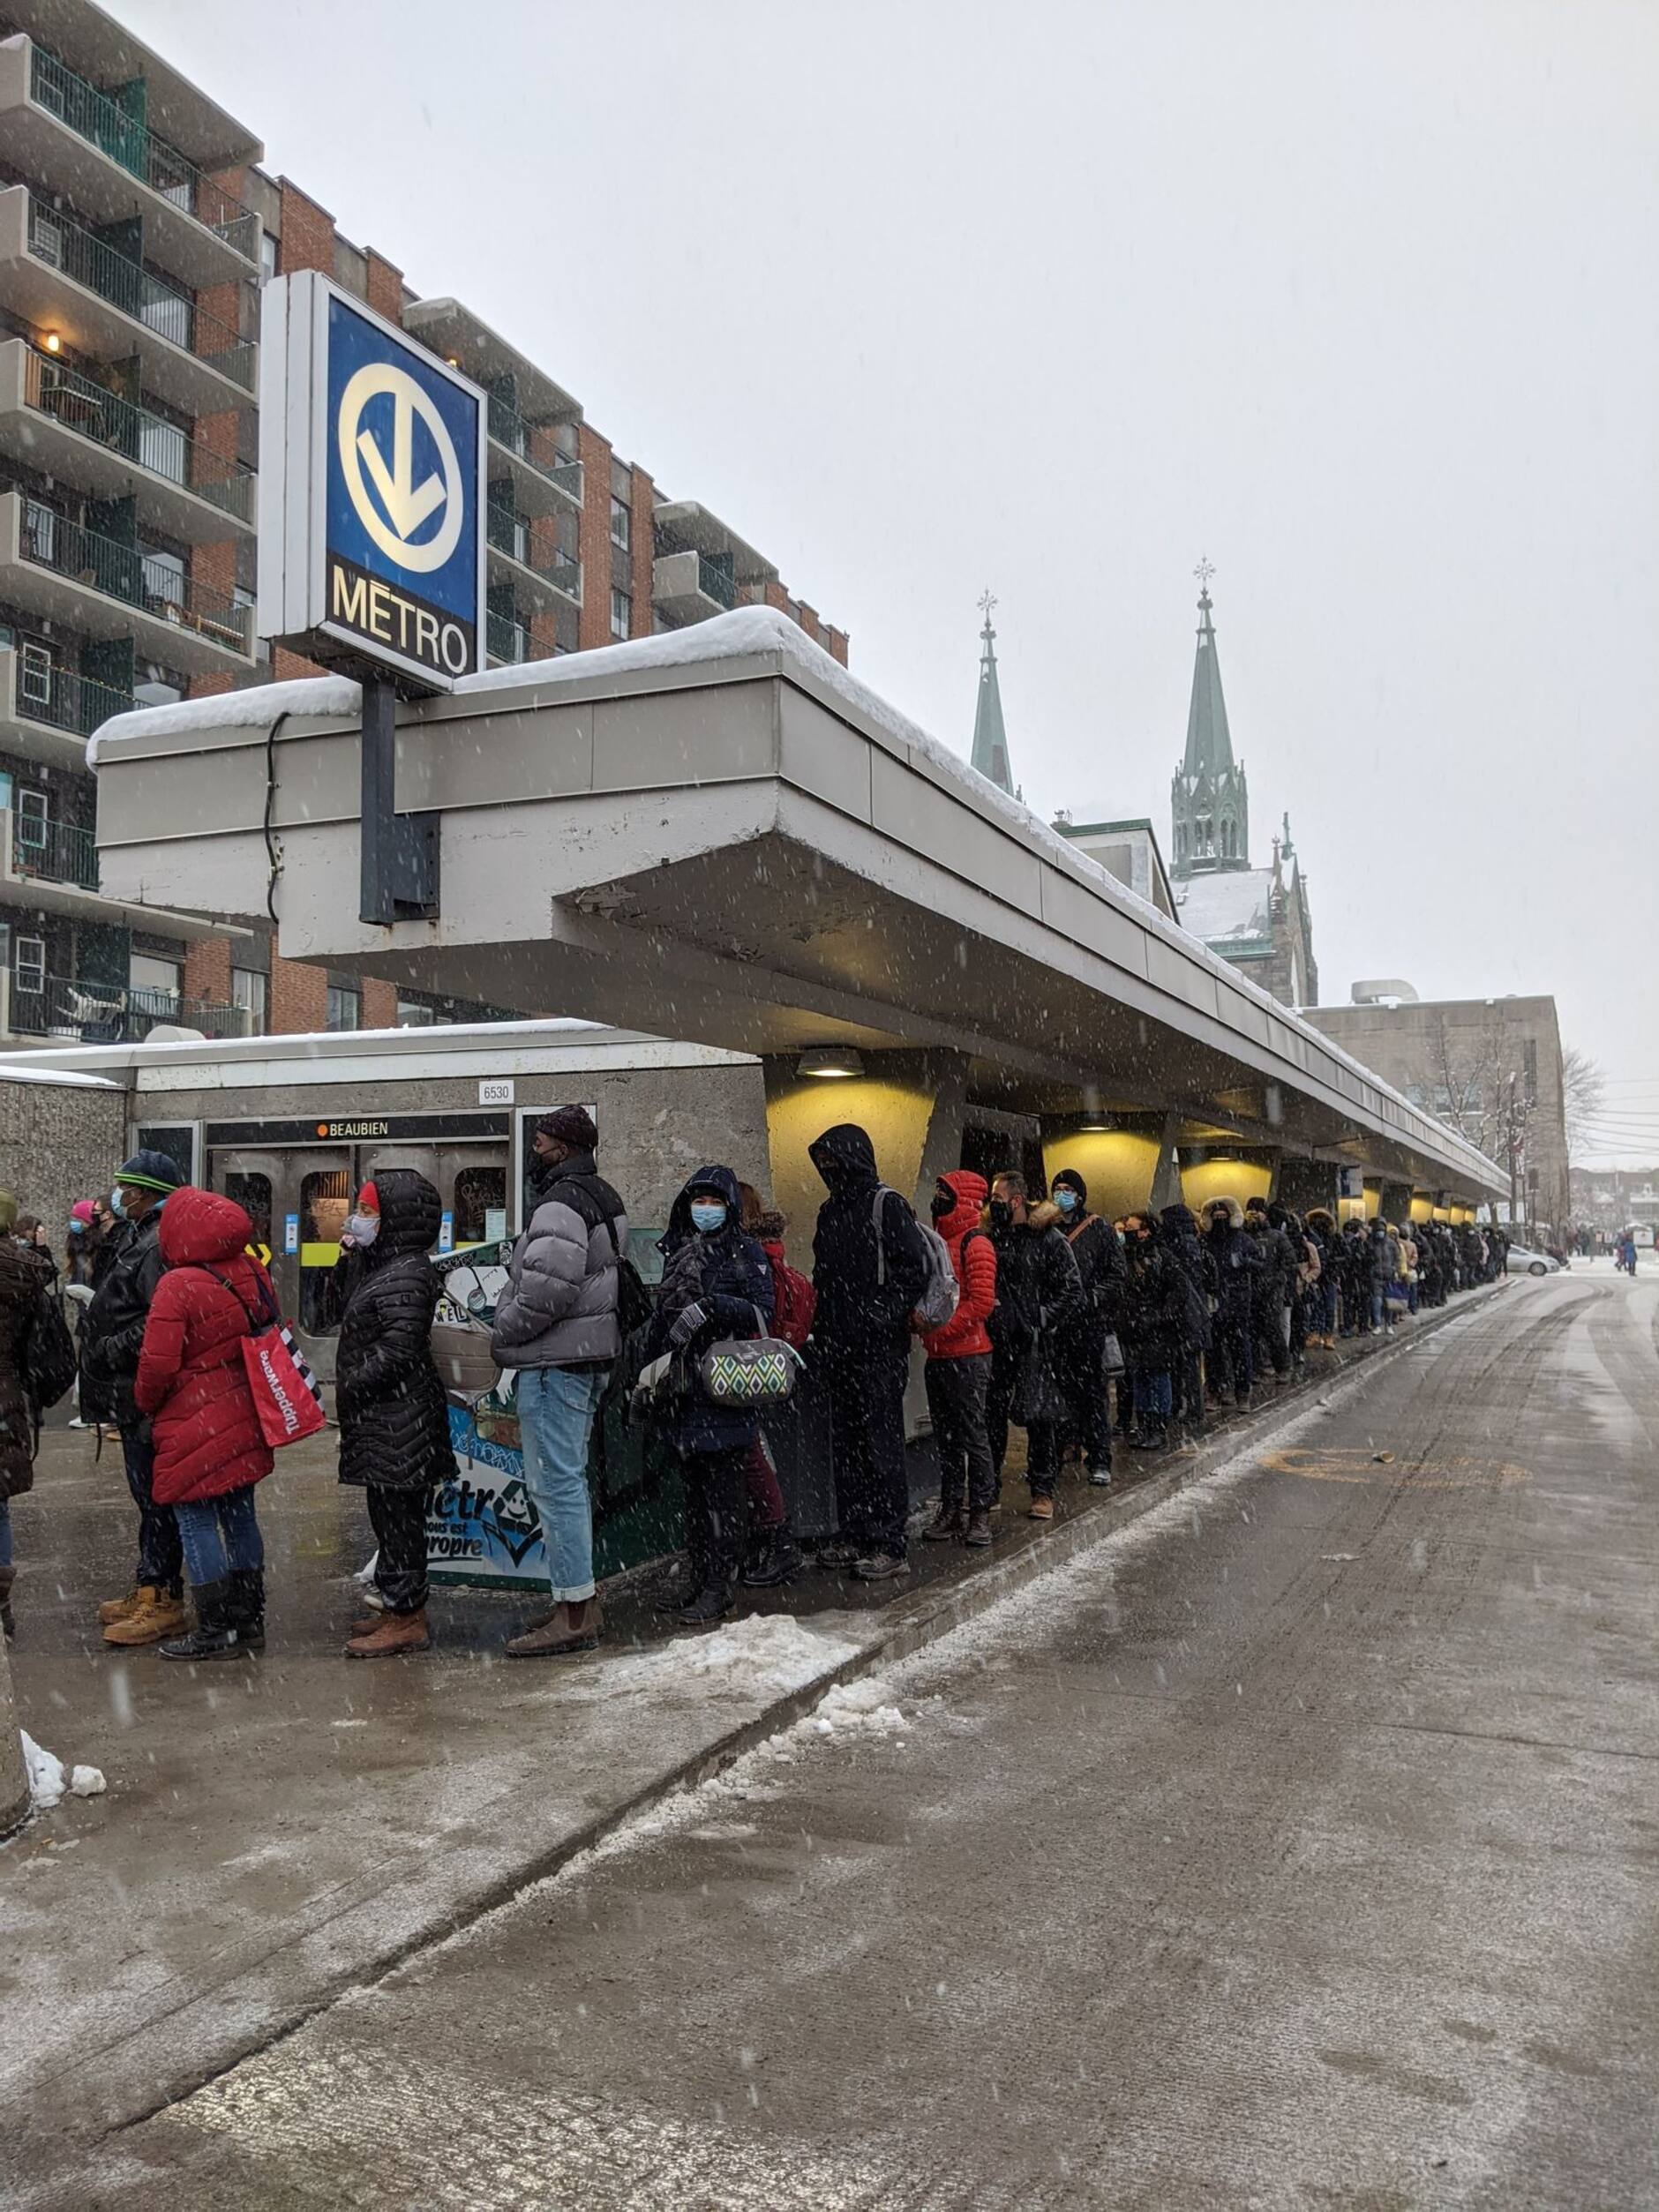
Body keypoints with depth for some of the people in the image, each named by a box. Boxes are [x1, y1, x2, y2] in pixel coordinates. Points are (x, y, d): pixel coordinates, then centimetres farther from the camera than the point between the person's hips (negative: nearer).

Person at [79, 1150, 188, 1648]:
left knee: (155, 1495, -3)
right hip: (131, 1393, 11)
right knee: (147, 1492, 18)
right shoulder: (137, 1237, 14)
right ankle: (149, 1589, 29)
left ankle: (164, 1601, 5)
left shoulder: (158, 1244, -19)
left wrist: (109, 1350, -19)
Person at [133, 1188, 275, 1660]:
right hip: (244, 1419, 7)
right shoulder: (251, 1272, 2)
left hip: (193, 1427, -7)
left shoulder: (177, 1286, -19)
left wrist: (145, 1404, 0)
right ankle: (249, 1619, 24)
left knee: (196, 1523, 3)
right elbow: (270, 1333, 14)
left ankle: (216, 1630, 8)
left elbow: (157, 1362, -17)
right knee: (239, 1516, 15)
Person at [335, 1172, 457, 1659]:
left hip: (398, 1419, -11)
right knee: (391, 1515, 16)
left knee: (396, 1514, -5)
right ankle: (401, 1607, 26)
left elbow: (397, 1351, -23)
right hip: (383, 1420, 11)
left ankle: (407, 1621, 2)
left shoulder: (406, 1274, -17)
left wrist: (350, 1387, -15)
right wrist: (349, 1390, 14)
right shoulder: (384, 1268, 17)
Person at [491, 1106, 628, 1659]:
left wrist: (501, 1334, -9)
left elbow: (546, 1290, -26)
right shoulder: (603, 1197, 16)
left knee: (554, 1482, -6)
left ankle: (573, 1614, -3)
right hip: (591, 1354, 11)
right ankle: (582, 1602, 25)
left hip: (555, 1361, -11)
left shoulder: (562, 1202, -17)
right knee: (569, 1478, 17)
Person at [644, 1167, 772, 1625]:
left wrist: (712, 1306, -19)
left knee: (724, 1487, -6)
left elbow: (761, 1313, -8)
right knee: (695, 1487, 8)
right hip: (685, 1385, 6)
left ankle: (719, 1587, -3)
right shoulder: (677, 1252, 18)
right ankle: (701, 1579, 15)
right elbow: (662, 1318, 24)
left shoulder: (746, 1252, 1)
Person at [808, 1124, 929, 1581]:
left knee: (881, 1443, -5)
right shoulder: (830, 1212, 17)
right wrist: (822, 1329, 14)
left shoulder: (886, 1205, -7)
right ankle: (855, 1536, 19)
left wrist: (883, 1315, -17)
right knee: (845, 1444, 11)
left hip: (879, 1349, -8)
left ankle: (890, 1545, -1)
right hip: (839, 1347, 8)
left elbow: (916, 1270, -12)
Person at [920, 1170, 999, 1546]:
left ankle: (980, 1514, 7)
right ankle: (950, 1510, 19)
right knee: (946, 1437, 12)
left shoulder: (975, 1243, -11)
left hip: (968, 1356, -8)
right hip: (937, 1356, 8)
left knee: (972, 1434, -1)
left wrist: (940, 1329, -18)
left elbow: (981, 1302, -18)